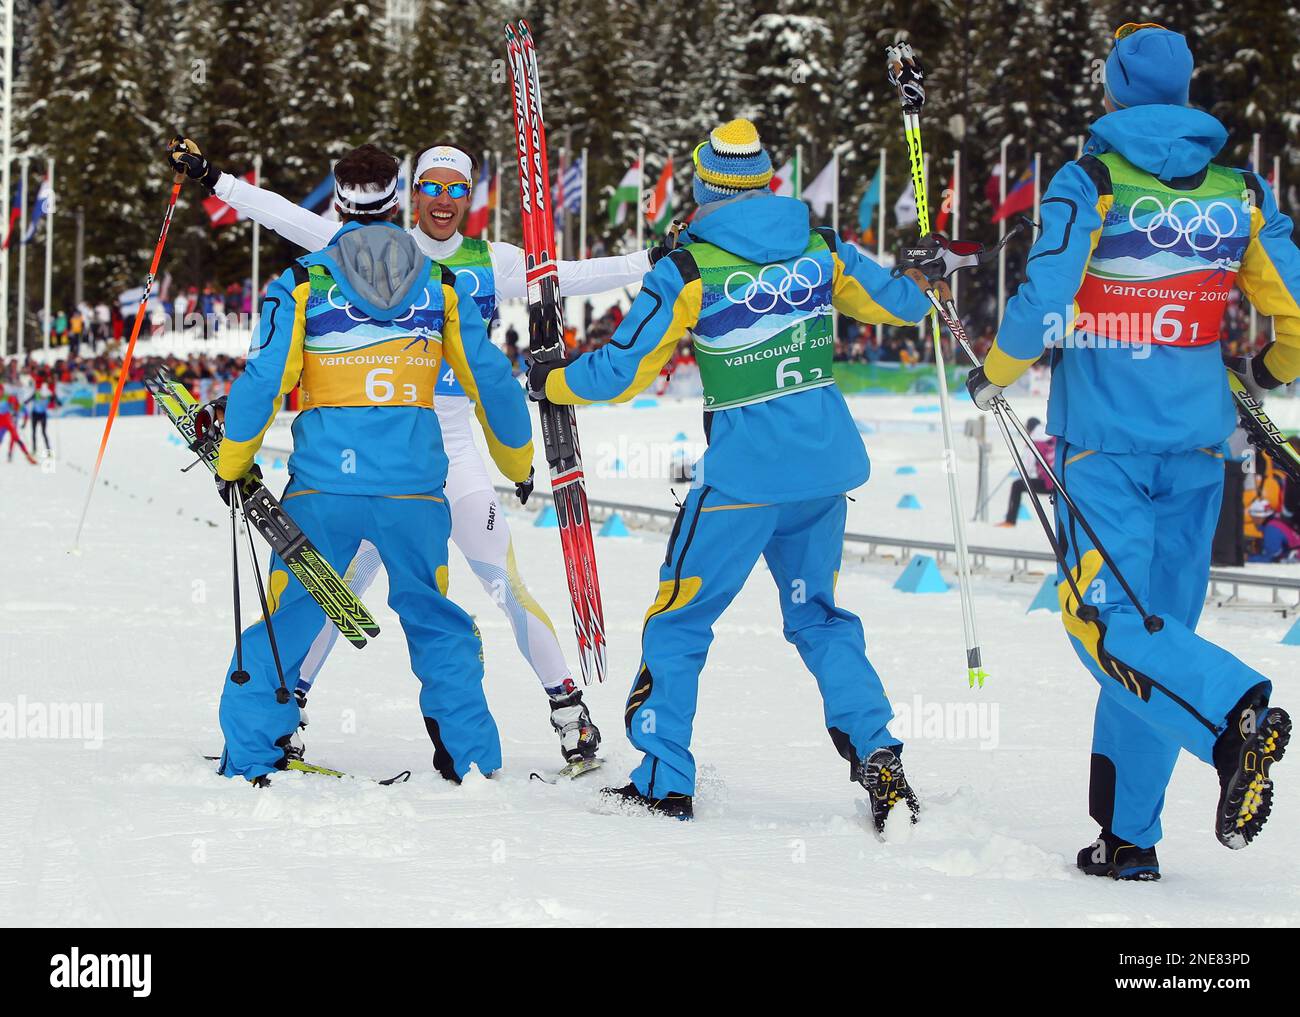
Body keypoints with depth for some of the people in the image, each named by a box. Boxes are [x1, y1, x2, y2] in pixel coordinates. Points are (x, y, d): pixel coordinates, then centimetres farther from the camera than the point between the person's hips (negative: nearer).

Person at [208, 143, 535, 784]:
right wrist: (517, 460, 27)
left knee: (286, 619, 9)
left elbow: (262, 382, -3)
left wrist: (232, 466, 11)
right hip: (415, 488, 2)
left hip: (323, 485, -1)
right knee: (436, 624, 15)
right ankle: (472, 760, 13)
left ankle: (249, 761, 7)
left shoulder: (303, 284, 1)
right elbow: (491, 379, 12)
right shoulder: (442, 286, 8)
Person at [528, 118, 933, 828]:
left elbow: (621, 372, -6)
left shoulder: (687, 270, -9)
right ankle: (877, 756, 7)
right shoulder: (820, 249, 4)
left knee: (677, 621, 9)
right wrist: (925, 290, 42)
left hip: (745, 471, -5)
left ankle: (663, 782, 10)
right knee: (816, 615, 21)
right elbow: (894, 299, 19)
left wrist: (549, 382, 12)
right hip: (828, 466, 5)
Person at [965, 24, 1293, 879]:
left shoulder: (1090, 183, -7)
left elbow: (1042, 307, -16)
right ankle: (1130, 838, 13)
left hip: (1106, 439, -5)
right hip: (1197, 445, 5)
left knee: (1109, 623, -7)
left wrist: (994, 377, 3)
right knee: (1159, 626, 11)